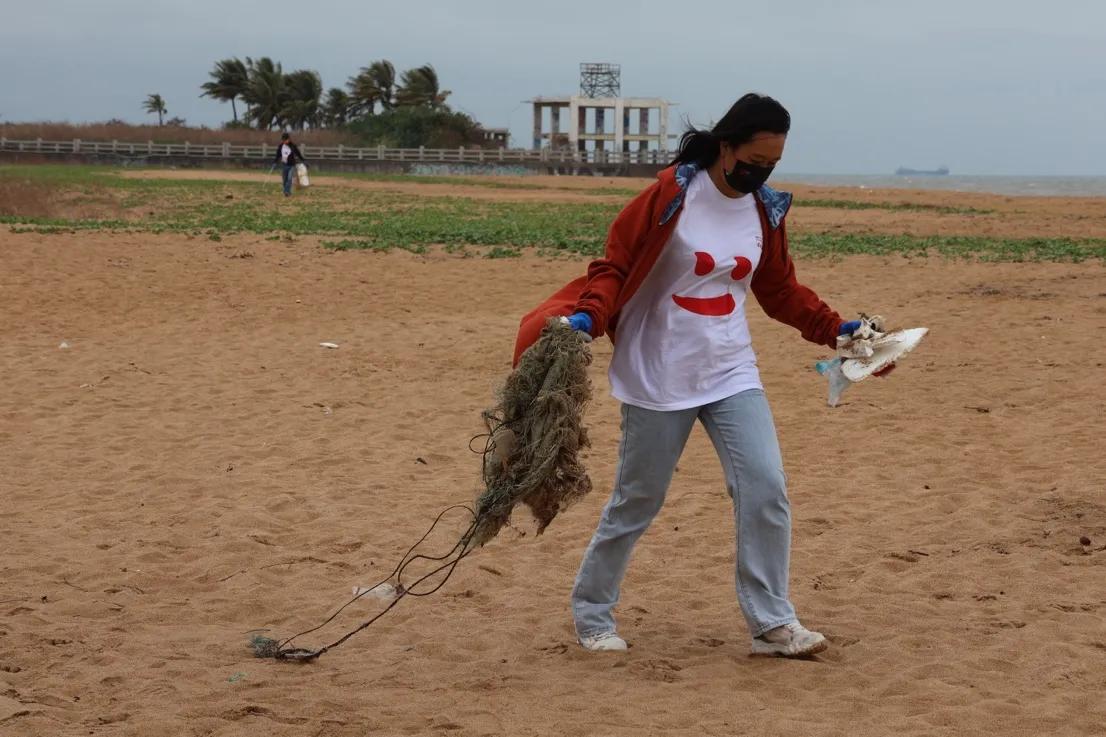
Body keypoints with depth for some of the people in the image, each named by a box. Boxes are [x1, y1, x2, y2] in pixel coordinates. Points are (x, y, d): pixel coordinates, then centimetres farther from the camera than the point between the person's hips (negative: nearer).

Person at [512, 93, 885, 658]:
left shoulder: (765, 211, 6)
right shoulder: (670, 196, -11)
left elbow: (780, 290, 19)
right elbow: (614, 268, -10)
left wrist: (833, 328, 11)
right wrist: (587, 317, -27)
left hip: (732, 373, 5)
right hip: (659, 377, -4)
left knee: (766, 488, -8)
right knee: (637, 501, 5)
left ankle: (771, 622, 3)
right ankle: (591, 612, 25)